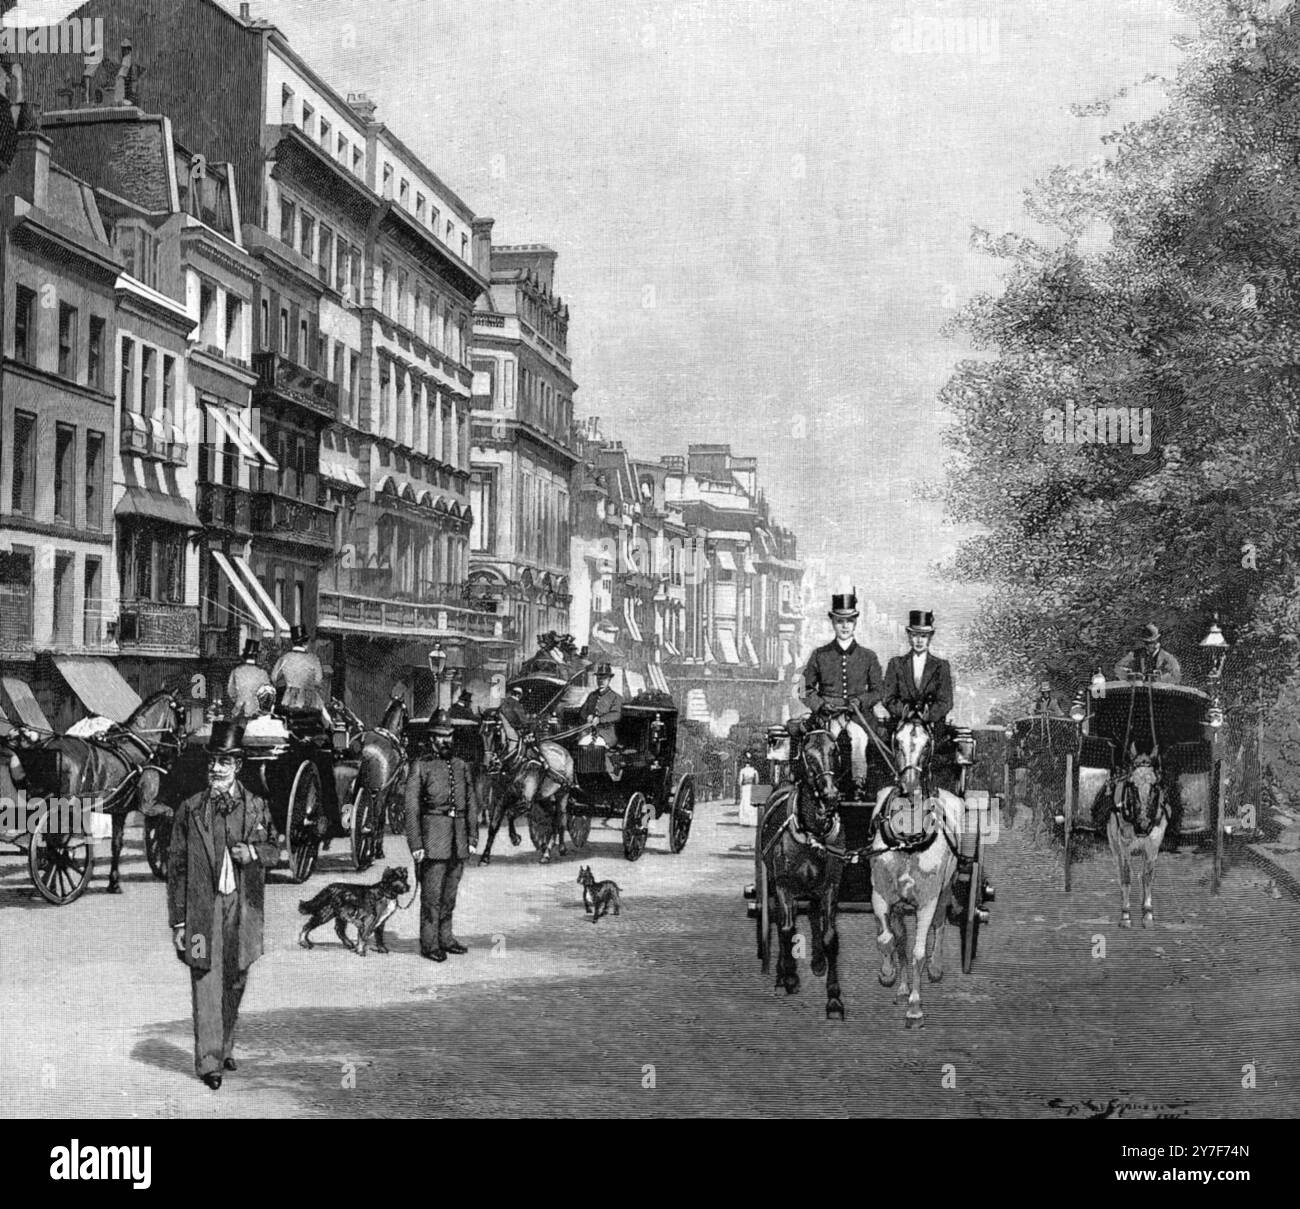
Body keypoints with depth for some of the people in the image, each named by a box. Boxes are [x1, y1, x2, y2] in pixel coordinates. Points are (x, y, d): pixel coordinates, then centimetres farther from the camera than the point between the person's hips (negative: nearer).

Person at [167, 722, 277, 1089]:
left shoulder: (256, 807, 4)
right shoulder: (190, 810, 0)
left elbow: (273, 849, 13)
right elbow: (176, 867, 1)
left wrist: (253, 853, -12)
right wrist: (178, 920, -2)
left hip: (242, 908, 2)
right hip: (203, 907, -2)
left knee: (235, 983, 12)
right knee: (206, 984, -6)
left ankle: (224, 1047, 30)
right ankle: (209, 1061, -3)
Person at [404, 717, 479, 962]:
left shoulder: (462, 767, 12)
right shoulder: (421, 767, -2)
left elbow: (472, 804, 15)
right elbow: (411, 808, -5)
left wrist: (472, 838, 8)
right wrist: (416, 844, -11)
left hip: (458, 838, 5)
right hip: (433, 836, -5)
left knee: (450, 893, 11)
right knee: (432, 893, -4)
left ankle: (445, 938, 21)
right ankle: (429, 944, 2)